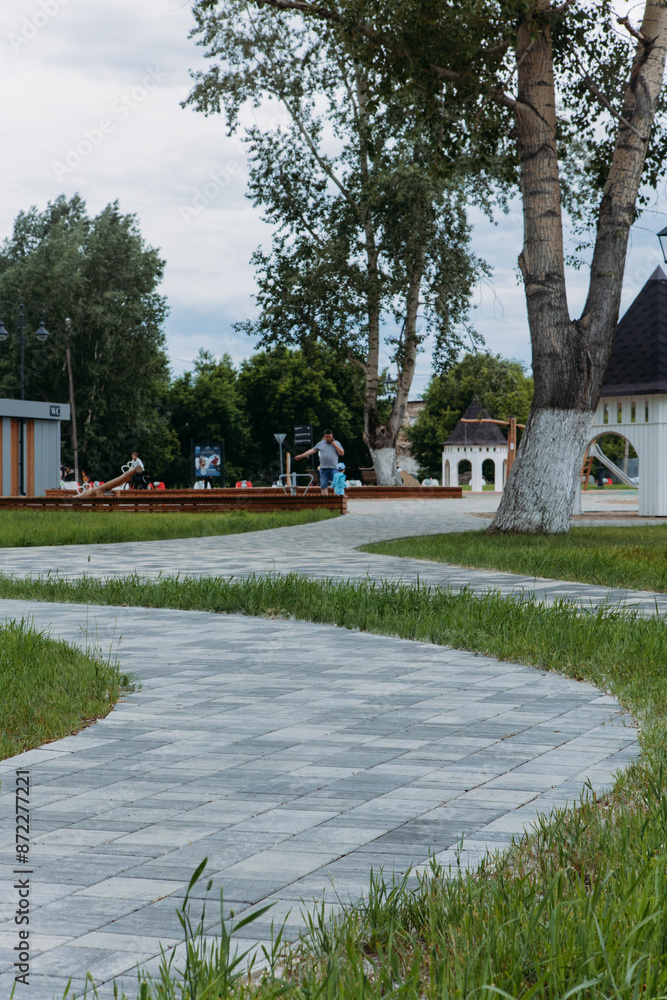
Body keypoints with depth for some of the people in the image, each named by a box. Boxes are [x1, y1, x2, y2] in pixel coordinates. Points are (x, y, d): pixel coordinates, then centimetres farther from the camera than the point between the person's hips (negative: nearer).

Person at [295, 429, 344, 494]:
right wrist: (300, 456, 15)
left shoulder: (337, 443, 8)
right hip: (323, 469, 2)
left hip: (333, 469, -2)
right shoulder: (320, 443, 13)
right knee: (323, 485, -1)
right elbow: (312, 450, 16)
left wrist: (334, 445, -5)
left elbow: (342, 453, 0)